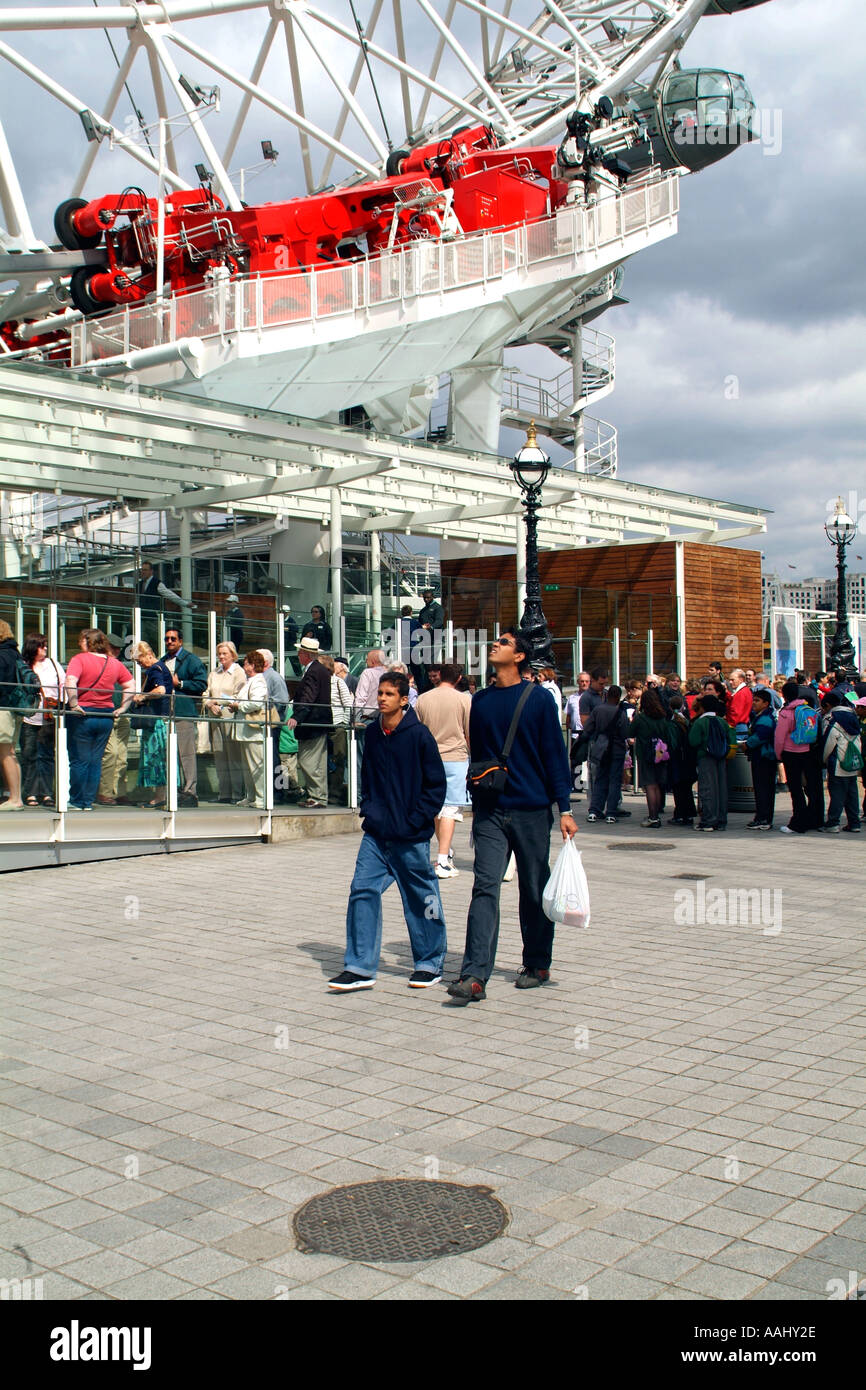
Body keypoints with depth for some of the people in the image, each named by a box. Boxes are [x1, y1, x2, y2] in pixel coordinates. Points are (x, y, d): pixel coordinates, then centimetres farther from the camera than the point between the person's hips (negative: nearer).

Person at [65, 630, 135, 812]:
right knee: (95, 761, 11)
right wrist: (123, 708, 8)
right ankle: (89, 802, 13)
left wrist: (74, 704, -19)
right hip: (106, 717, 5)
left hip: (82, 715, -4)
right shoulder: (115, 663, 7)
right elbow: (130, 685, 9)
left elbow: (70, 682, -24)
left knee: (79, 760, 4)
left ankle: (76, 802, 10)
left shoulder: (79, 659, -8)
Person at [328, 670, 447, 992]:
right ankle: (360, 968, 1)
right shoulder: (372, 733, 7)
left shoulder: (419, 735, -9)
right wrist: (368, 809, 8)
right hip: (376, 833, 5)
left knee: (421, 899, 7)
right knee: (362, 890, -4)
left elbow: (436, 784, -6)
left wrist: (414, 820, -12)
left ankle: (429, 964, 23)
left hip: (411, 837, -5)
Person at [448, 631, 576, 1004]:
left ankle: (538, 965, 24)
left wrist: (564, 809, -6)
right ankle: (474, 977, -13)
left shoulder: (538, 698, -2)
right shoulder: (480, 701, 8)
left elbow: (555, 754, -2)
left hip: (531, 810, -2)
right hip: (490, 811, 2)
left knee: (535, 891, 8)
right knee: (485, 888, -8)